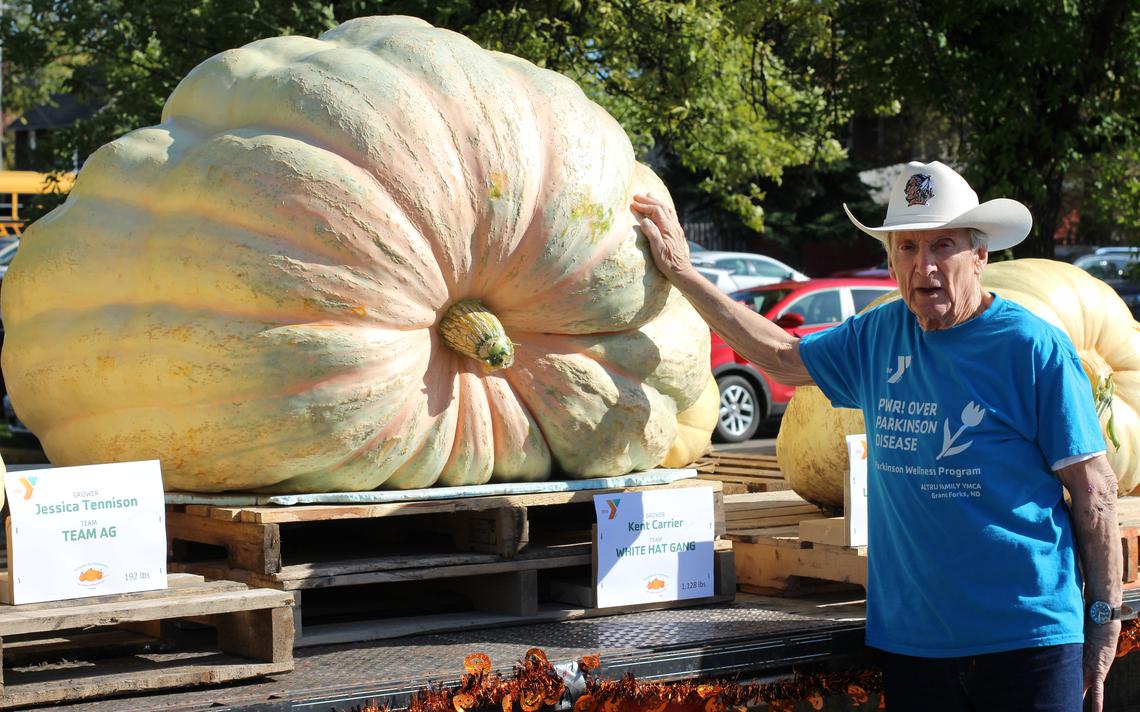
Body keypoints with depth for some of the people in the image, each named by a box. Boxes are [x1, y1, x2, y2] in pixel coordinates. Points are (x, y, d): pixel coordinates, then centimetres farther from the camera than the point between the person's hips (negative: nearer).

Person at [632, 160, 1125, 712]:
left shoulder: (1034, 348, -7)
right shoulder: (880, 336, 9)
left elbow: (1094, 490, -5)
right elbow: (782, 357, 23)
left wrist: (1105, 619, -6)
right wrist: (680, 272, 22)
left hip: (1026, 637, -5)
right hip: (911, 638, 5)